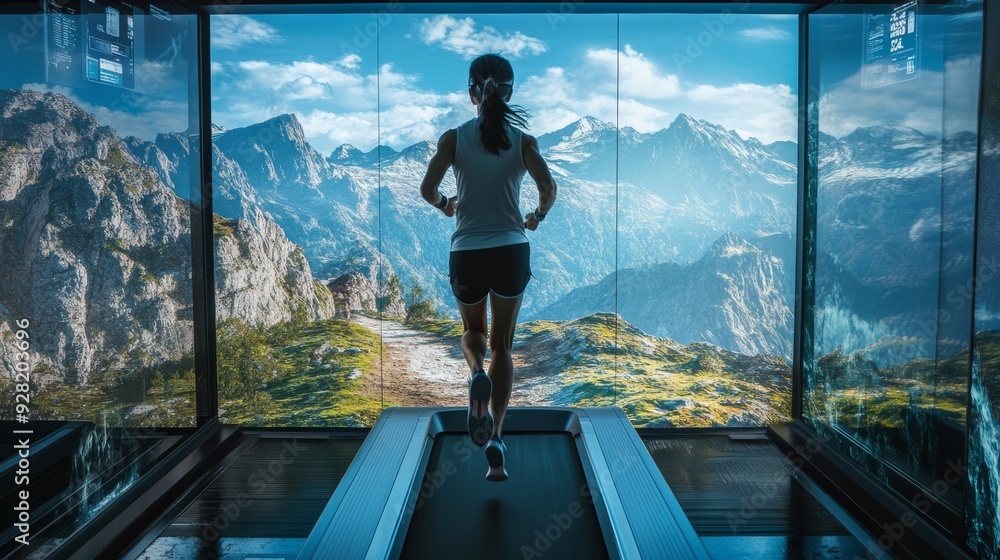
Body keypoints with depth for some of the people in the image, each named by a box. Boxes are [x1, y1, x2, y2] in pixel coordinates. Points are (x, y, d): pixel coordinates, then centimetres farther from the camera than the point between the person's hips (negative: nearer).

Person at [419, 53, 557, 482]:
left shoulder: (454, 137, -1)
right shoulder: (522, 140, 0)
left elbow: (427, 188, -11)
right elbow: (547, 186, -14)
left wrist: (444, 205, 11)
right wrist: (538, 217, 6)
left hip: (466, 253, 0)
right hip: (511, 252, 0)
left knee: (472, 331, 26)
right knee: (502, 345, 15)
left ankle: (477, 374, -9)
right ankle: (496, 440, 9)